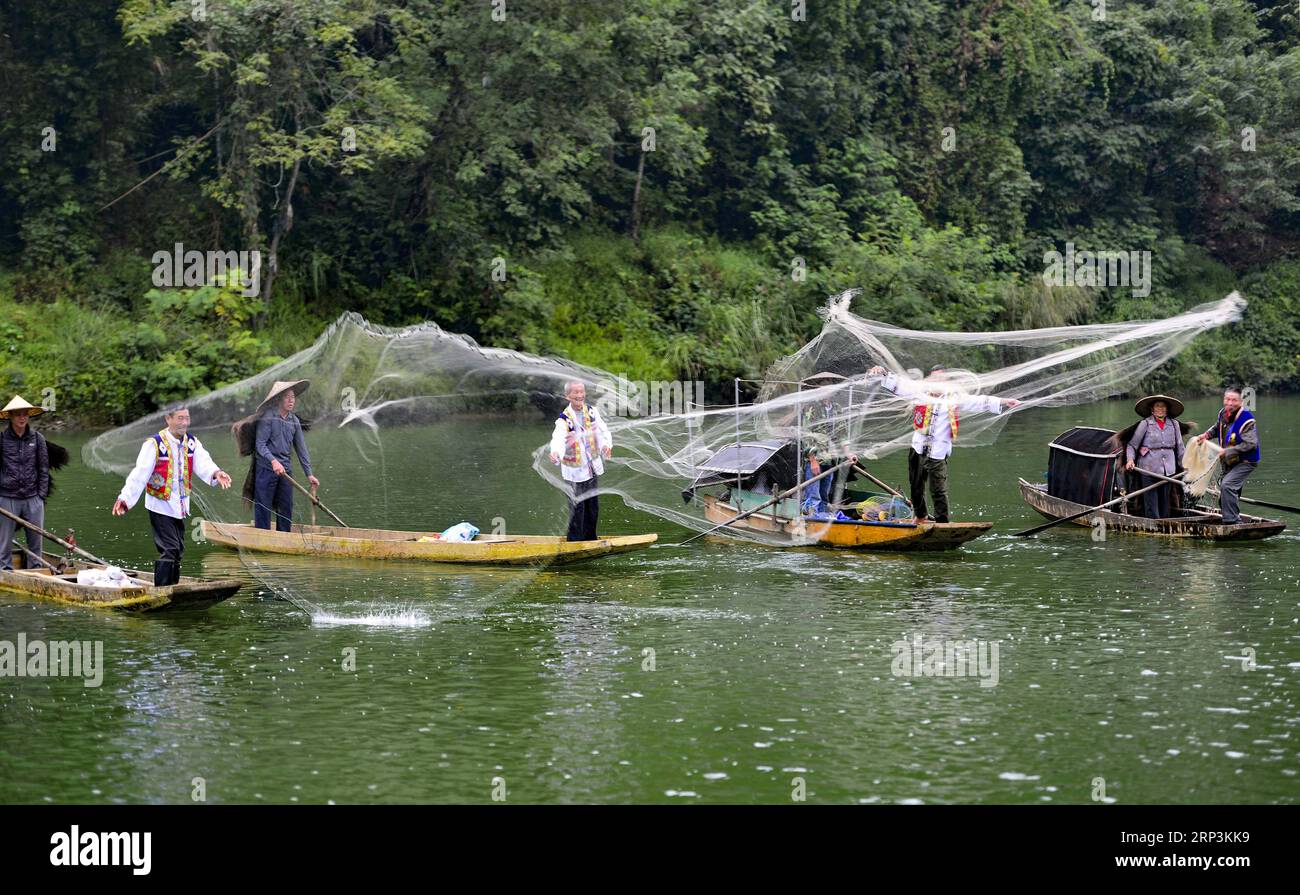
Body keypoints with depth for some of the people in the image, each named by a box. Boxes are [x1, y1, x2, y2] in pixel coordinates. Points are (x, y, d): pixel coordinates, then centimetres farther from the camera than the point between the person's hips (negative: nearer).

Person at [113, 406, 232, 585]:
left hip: (180, 507, 6)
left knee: (178, 551, 13)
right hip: (160, 506, -6)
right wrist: (125, 498, -30)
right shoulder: (154, 444, -14)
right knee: (169, 549, -13)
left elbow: (202, 463, -13)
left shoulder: (192, 442, 2)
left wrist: (215, 473, -36)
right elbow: (140, 473, -20)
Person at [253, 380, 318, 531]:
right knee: (263, 507, -2)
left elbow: (301, 448, 12)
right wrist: (273, 461, -28)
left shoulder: (295, 421, 9)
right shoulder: (268, 417, -9)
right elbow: (260, 444, -13)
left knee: (286, 507, 8)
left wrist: (309, 474, 8)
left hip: (285, 469, 6)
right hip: (266, 468, -6)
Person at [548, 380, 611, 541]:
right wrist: (555, 453, -58)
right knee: (577, 506, -4)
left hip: (593, 467, 5)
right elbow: (558, 438, -36)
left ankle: (590, 537, 31)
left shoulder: (592, 411, -2)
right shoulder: (564, 420, -19)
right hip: (575, 471, -5)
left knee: (593, 505, 16)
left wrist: (606, 444, -28)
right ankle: (575, 540, 9)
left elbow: (602, 430, -6)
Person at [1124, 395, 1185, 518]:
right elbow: (1132, 445, 1)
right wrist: (1130, 459, -14)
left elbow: (1179, 447, 16)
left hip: (1168, 470, 4)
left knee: (1165, 503, 9)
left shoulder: (1174, 424, 8)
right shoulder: (1145, 424, -2)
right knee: (1151, 504, -6)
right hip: (1149, 469, -4)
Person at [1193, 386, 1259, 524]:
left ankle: (1232, 521, -25)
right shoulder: (1223, 414, 1)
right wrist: (1206, 434, 5)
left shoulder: (1247, 420, -23)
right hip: (1229, 463, 9)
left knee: (1227, 486, -28)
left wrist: (1228, 451, -28)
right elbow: (1217, 428, 25)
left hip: (1245, 462, -9)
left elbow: (1251, 444, -29)